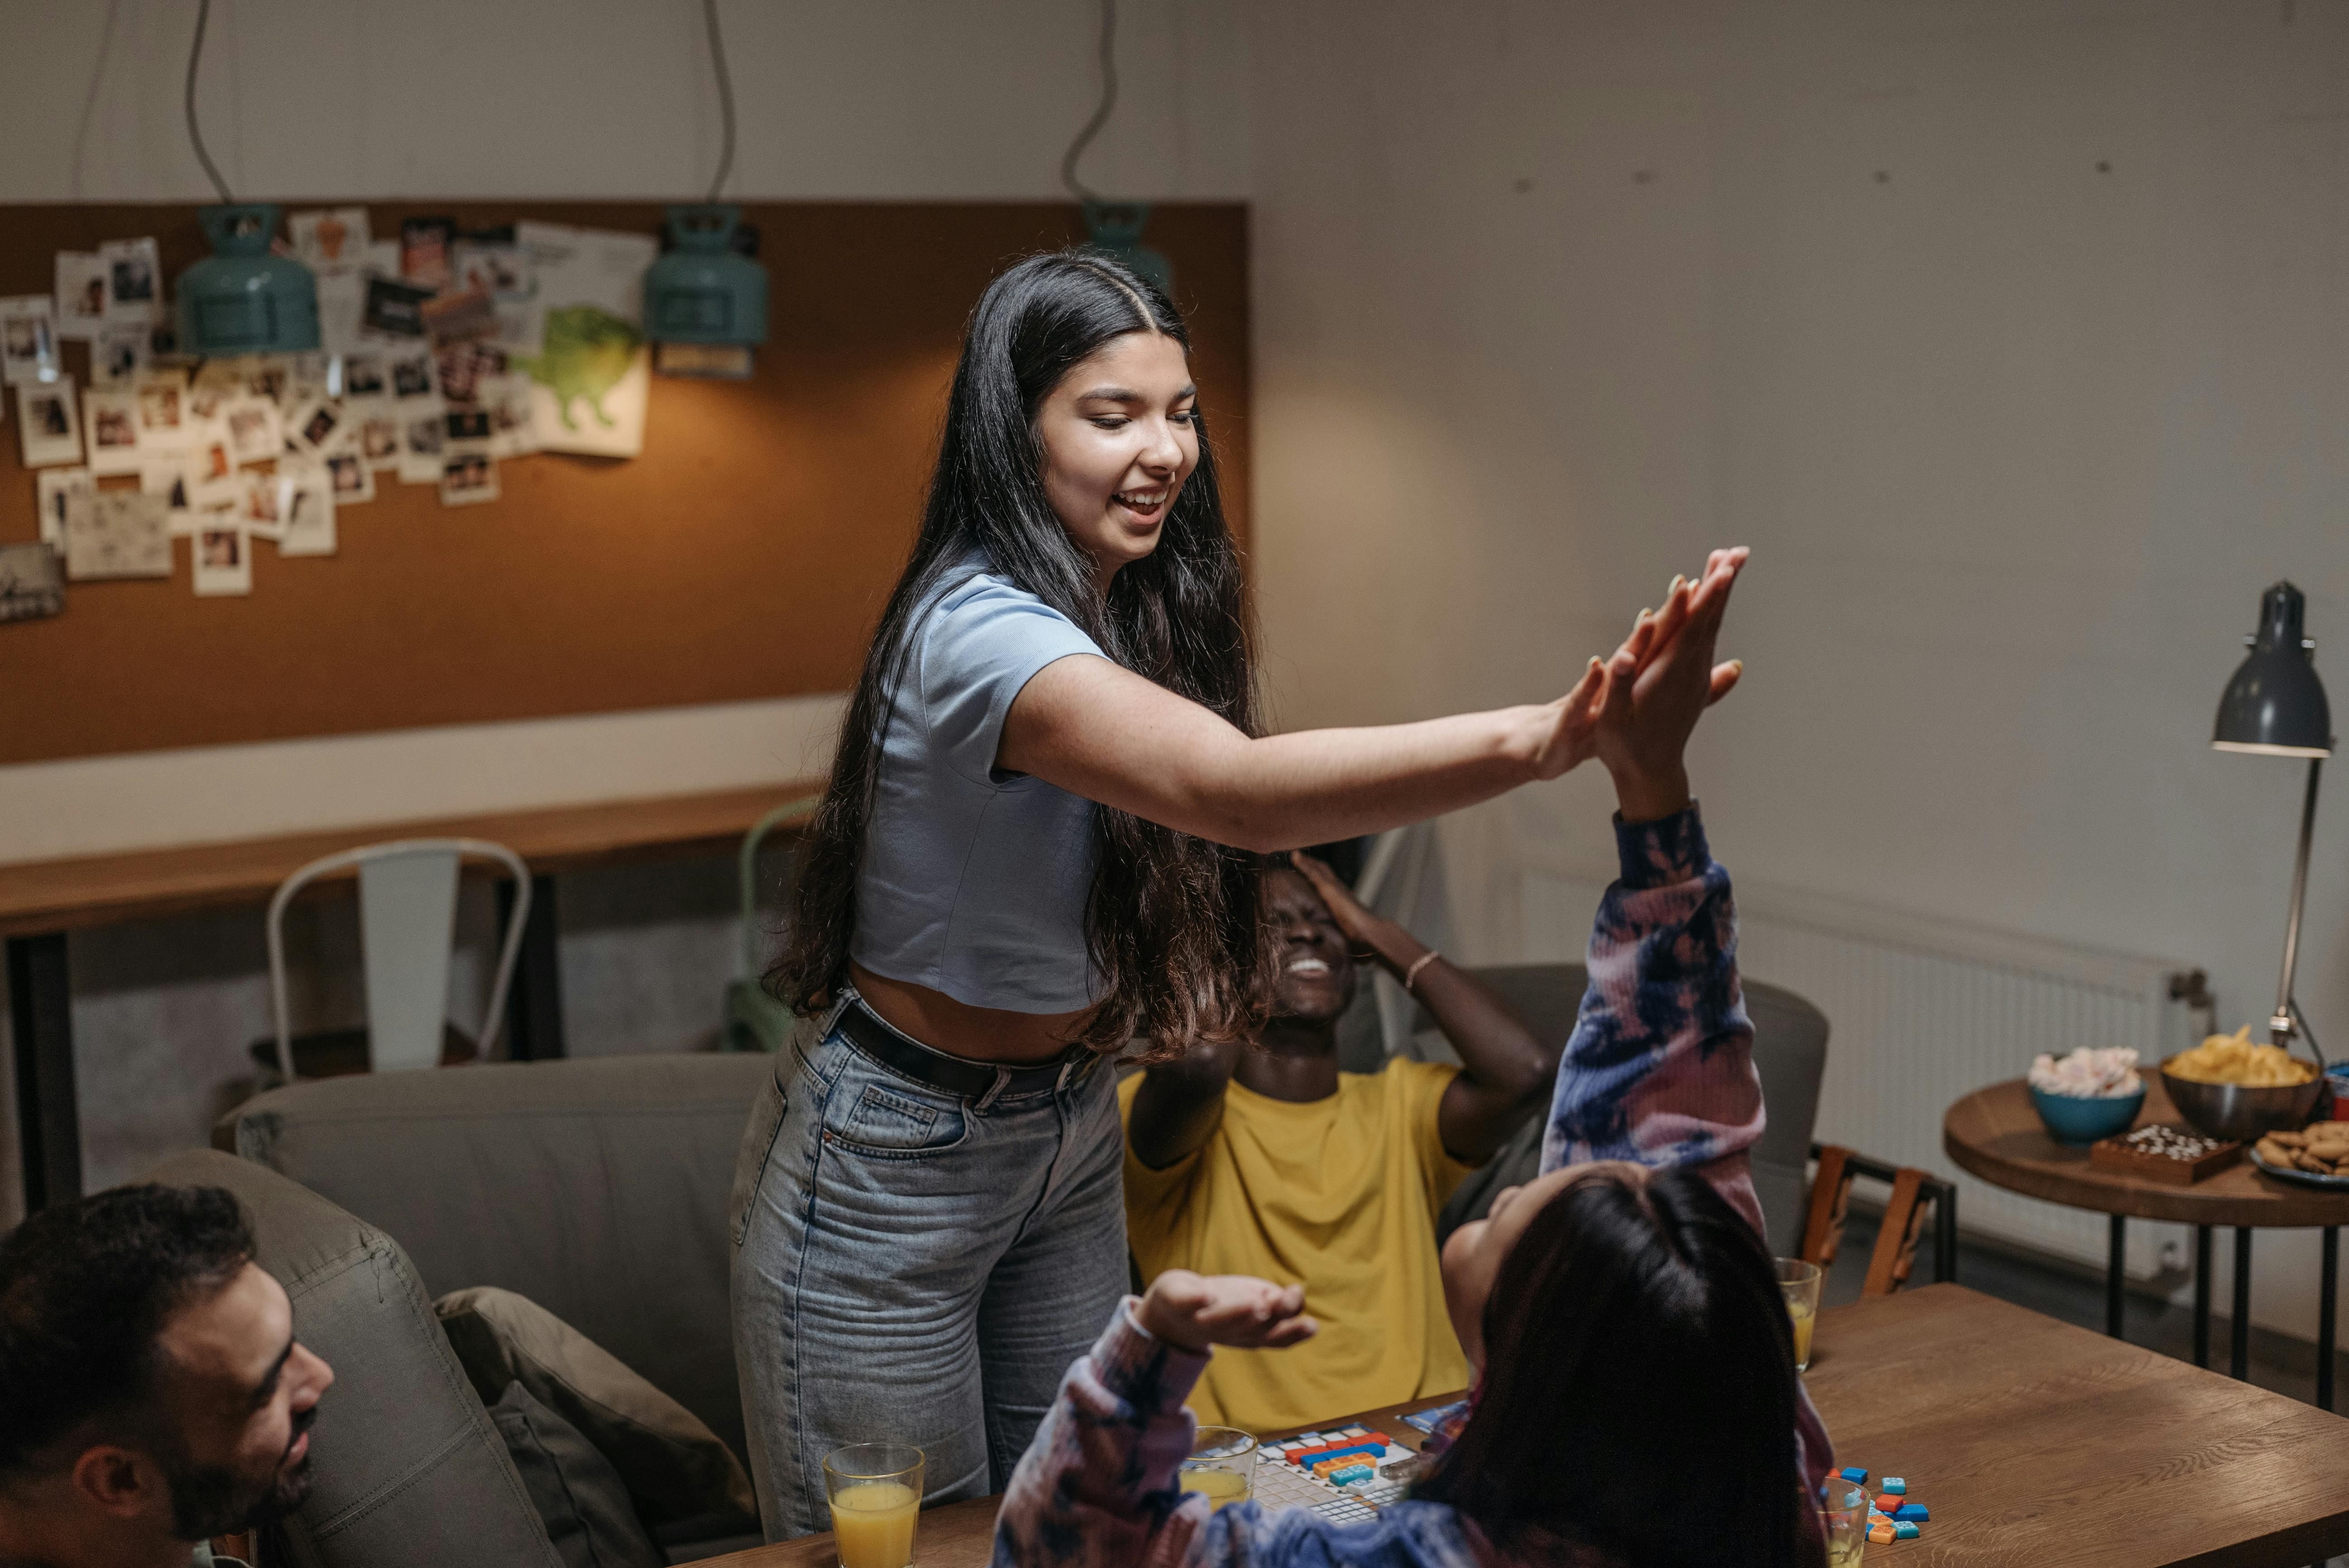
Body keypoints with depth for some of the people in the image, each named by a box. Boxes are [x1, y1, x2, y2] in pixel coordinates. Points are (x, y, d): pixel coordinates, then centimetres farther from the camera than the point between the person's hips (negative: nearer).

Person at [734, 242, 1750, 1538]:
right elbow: (1237, 790, -46)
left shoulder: (1140, 607, 0)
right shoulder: (978, 627, -29)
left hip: (1067, 1137, 8)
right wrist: (1541, 739, -57)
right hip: (893, 1169, -8)